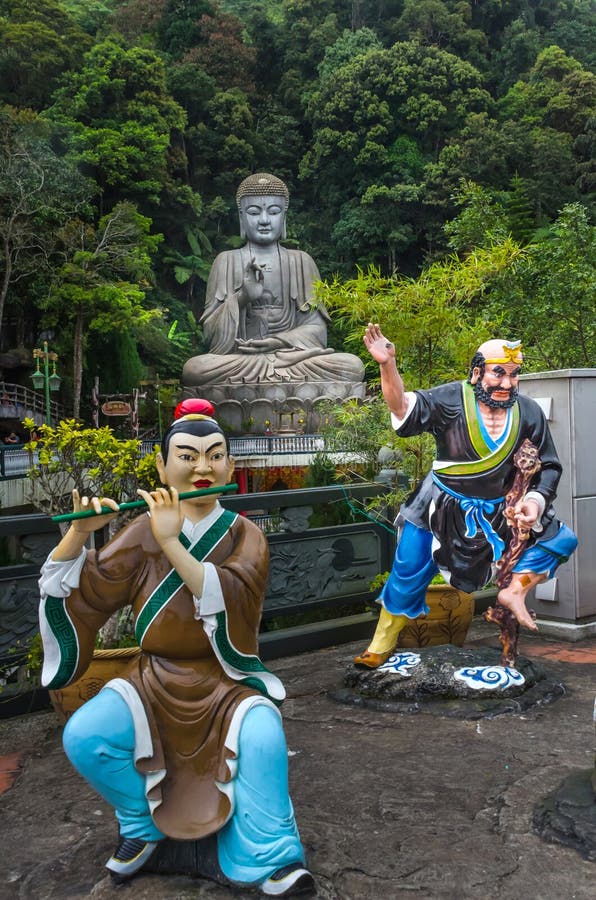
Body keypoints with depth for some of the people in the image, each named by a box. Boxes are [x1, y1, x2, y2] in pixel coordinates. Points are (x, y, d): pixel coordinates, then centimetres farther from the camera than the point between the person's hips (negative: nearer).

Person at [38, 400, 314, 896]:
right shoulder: (142, 534, -1)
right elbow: (77, 597, -6)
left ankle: (274, 859, -8)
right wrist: (79, 533, -22)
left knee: (264, 738, -31)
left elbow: (233, 604, -25)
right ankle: (144, 824, 7)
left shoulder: (245, 536, -5)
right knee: (83, 736, -21)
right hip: (156, 683, 2)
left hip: (228, 680, -2)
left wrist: (172, 543, -34)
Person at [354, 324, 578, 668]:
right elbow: (404, 408, -27)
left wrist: (537, 500, -13)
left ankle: (514, 591, 3)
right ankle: (383, 644, 23)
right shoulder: (452, 399, -16)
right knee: (408, 574, 3)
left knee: (562, 540, -3)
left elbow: (549, 467, 3)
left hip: (498, 513, 3)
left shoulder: (529, 413, -6)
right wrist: (388, 365, -43)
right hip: (441, 509, -3)